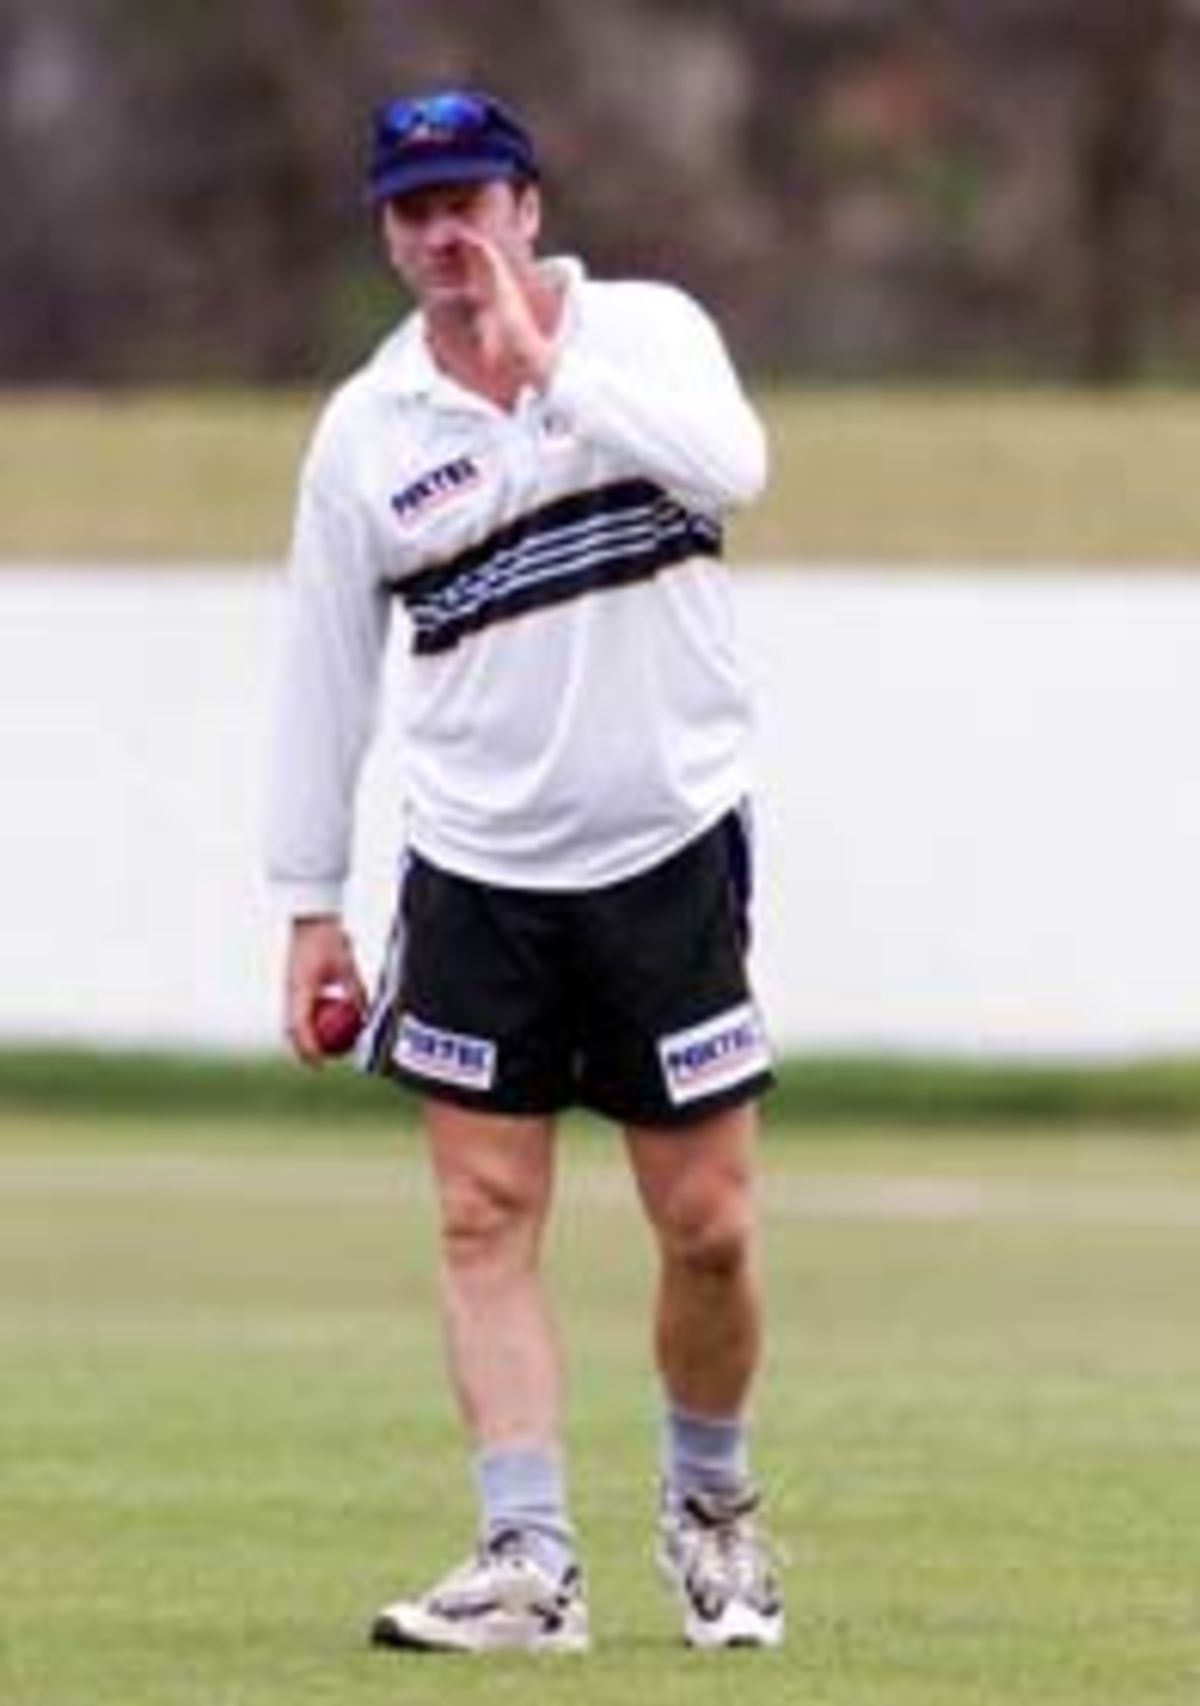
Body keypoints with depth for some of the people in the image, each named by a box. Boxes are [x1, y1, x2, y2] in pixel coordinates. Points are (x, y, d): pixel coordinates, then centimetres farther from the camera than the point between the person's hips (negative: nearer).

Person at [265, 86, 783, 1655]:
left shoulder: (646, 332, -1)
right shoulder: (366, 426, 2)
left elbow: (729, 468, -23)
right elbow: (323, 674, 7)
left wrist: (550, 367, -27)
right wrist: (311, 907, 5)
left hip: (669, 854, -1)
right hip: (473, 873, 2)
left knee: (708, 1228, 1)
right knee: (486, 1220, -5)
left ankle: (709, 1502, 25)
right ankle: (531, 1566, -5)